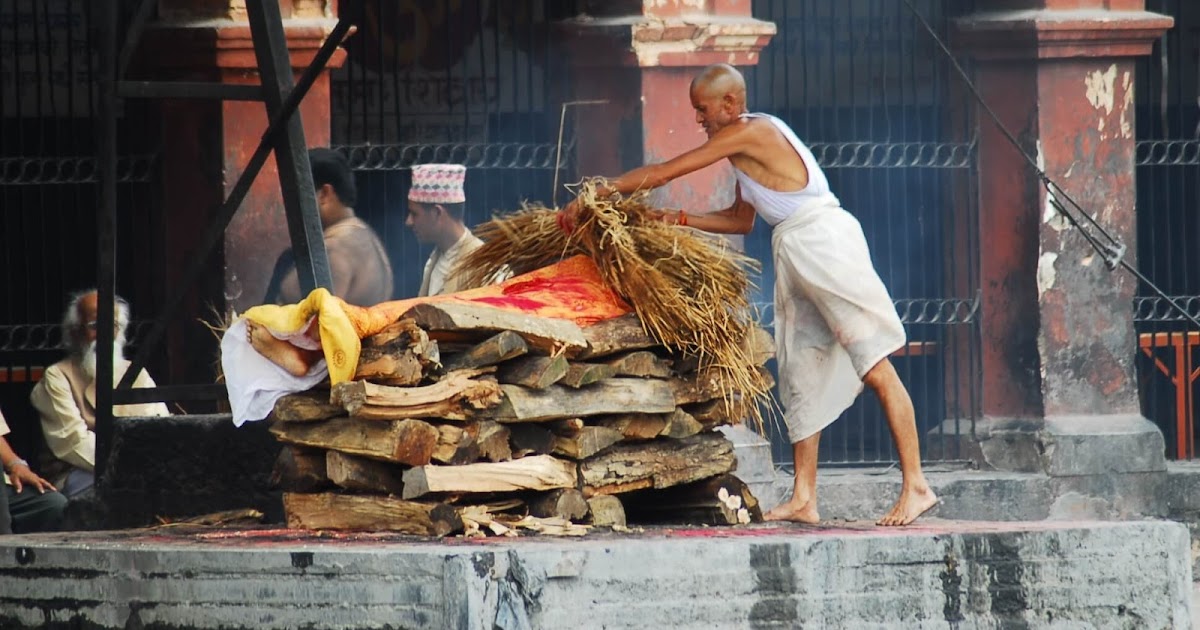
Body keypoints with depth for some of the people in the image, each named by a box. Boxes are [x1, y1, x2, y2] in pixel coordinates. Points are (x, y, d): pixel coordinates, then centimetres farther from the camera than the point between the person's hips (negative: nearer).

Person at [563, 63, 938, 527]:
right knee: (800, 374, 9)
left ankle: (915, 487, -15)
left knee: (875, 368, -11)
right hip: (794, 254, 11)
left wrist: (596, 196, -6)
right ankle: (803, 499, 9)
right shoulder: (749, 141, 17)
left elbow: (664, 172, -11)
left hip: (823, 241, -11)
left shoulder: (747, 132, -12)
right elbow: (740, 220, 26)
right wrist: (680, 220, 17)